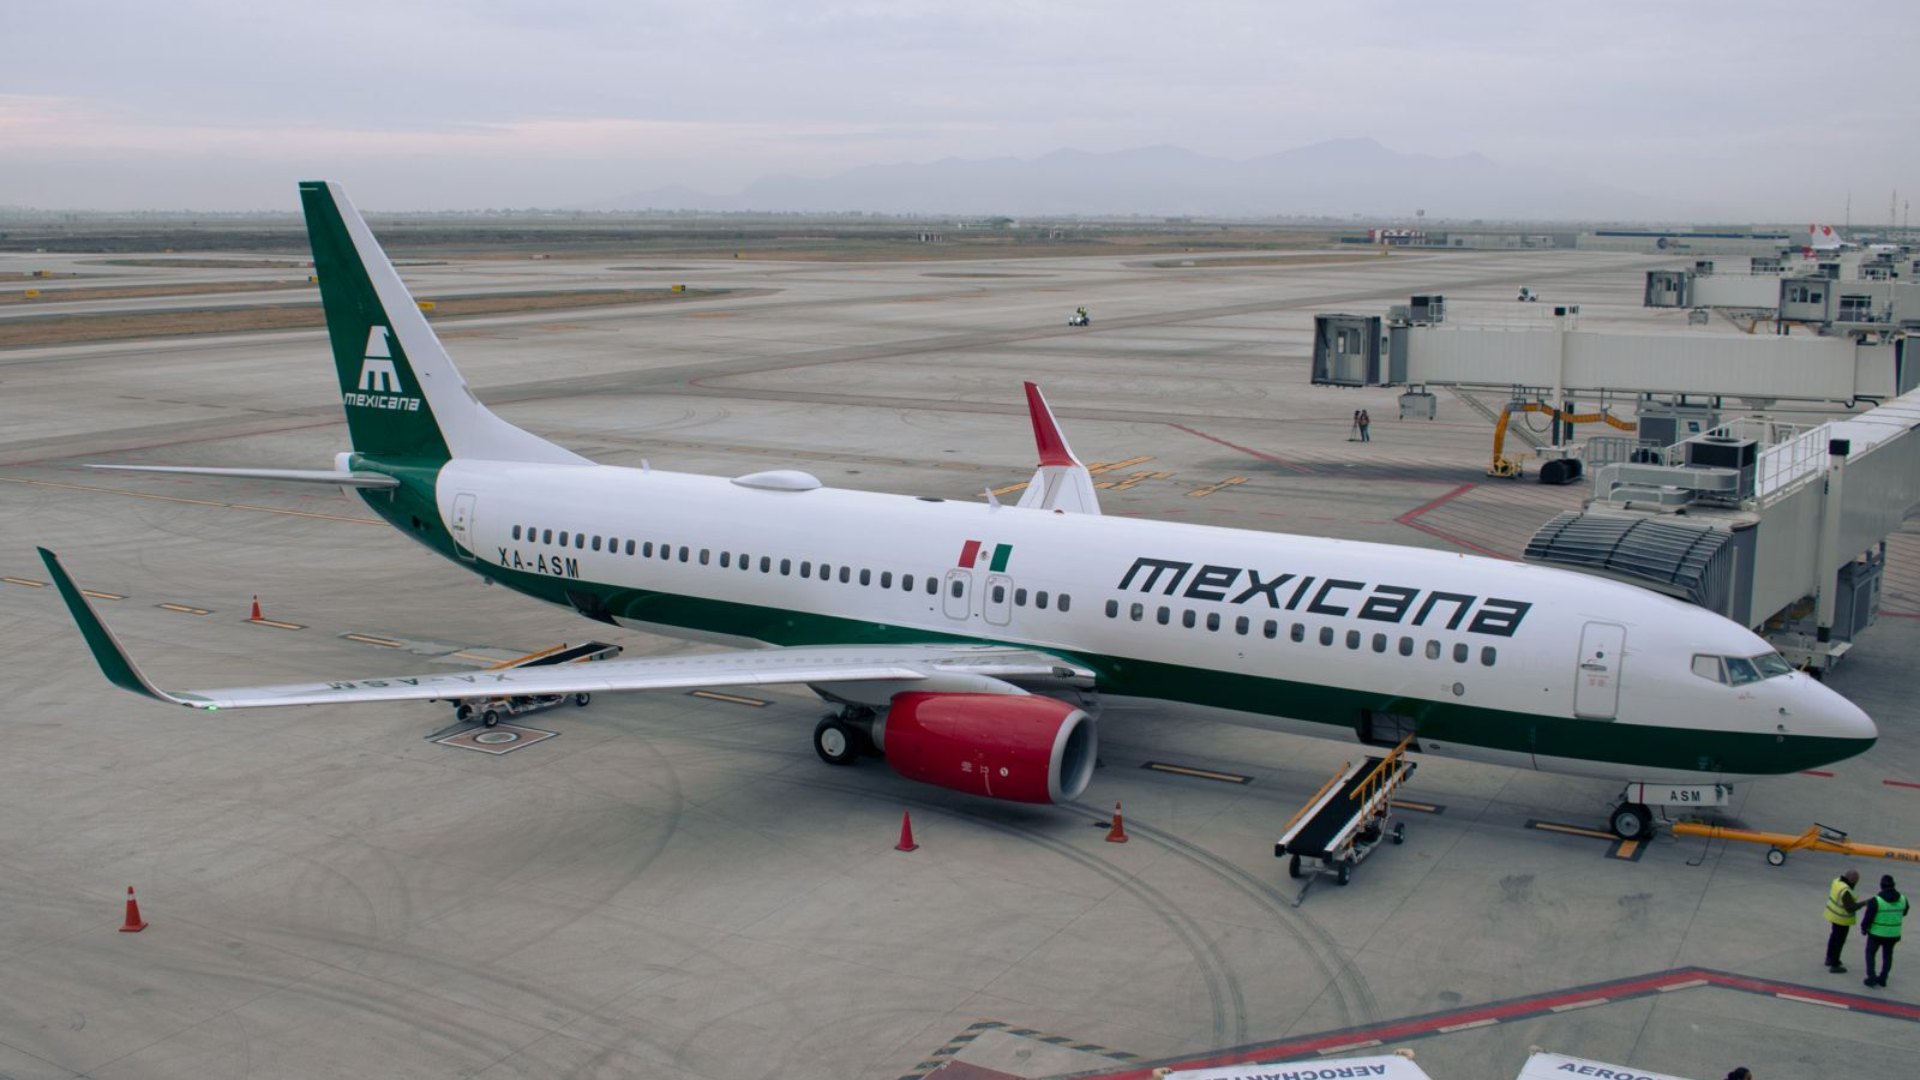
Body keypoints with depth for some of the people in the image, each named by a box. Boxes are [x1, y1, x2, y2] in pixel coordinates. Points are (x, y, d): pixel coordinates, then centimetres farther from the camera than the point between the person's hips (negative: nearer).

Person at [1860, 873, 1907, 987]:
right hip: (1893, 934, 4)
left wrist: (1863, 928, 3)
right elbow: (1903, 913, 11)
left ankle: (1871, 977, 8)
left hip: (1877, 933, -4)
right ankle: (1883, 978, 25)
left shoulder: (1875, 901, -23)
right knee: (1887, 955, 23)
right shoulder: (1902, 899, -9)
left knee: (1870, 953, 17)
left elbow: (1868, 917, -16)